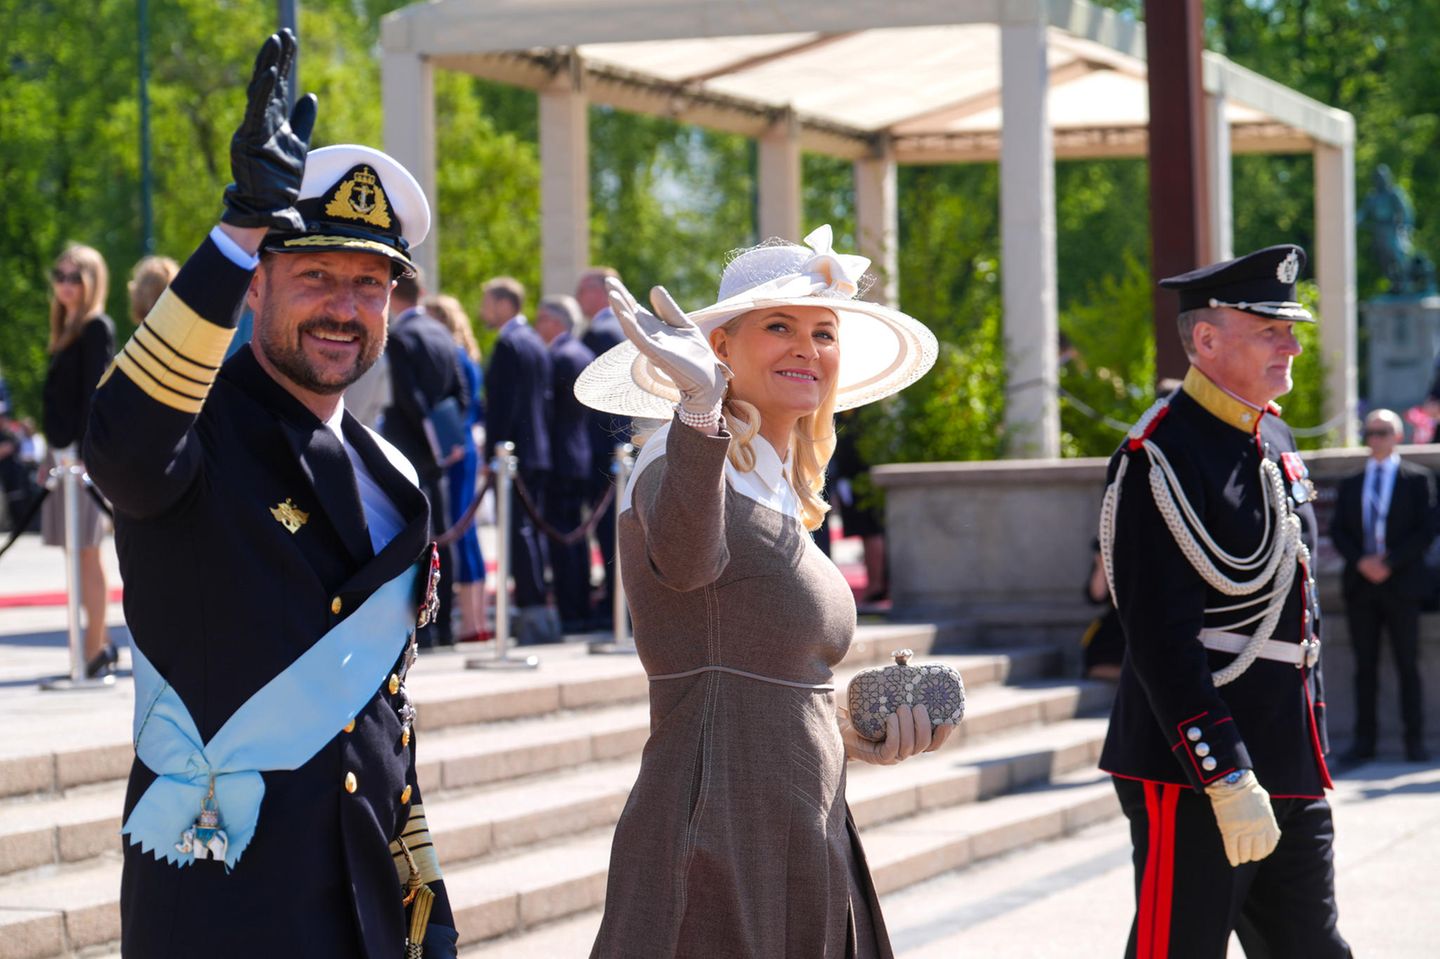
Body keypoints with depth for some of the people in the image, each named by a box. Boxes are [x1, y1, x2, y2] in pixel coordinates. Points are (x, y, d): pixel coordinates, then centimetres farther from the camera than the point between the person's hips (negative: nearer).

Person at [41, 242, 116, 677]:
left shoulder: (97, 328, -8)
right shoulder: (67, 330, 17)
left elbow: (95, 392, -15)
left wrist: (83, 450, -21)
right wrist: (53, 453, 16)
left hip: (85, 452, -9)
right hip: (64, 451, 9)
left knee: (86, 551, -8)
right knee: (76, 552, 11)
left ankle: (96, 652, -7)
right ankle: (99, 644, 18)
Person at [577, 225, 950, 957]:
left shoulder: (779, 495, 17)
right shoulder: (687, 459, -10)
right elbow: (685, 560, -35)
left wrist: (848, 734, 10)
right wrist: (700, 405, -50)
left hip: (799, 843, 9)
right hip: (717, 843, -9)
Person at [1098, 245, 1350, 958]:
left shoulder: (1274, 439, 13)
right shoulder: (1161, 458, -15)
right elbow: (1162, 638, -20)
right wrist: (1228, 780, -23)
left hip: (1289, 766, 9)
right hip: (1195, 766, -9)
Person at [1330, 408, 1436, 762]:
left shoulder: (1418, 479, 4)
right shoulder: (1351, 484, 14)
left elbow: (1426, 529, -4)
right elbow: (1338, 531, 9)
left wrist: (1390, 563, -12)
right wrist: (1360, 561, -9)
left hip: (1401, 583, -3)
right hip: (1360, 585, 3)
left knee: (1408, 665, -2)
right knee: (1365, 666, 4)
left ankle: (1414, 741, 0)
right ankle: (1364, 741, 6)